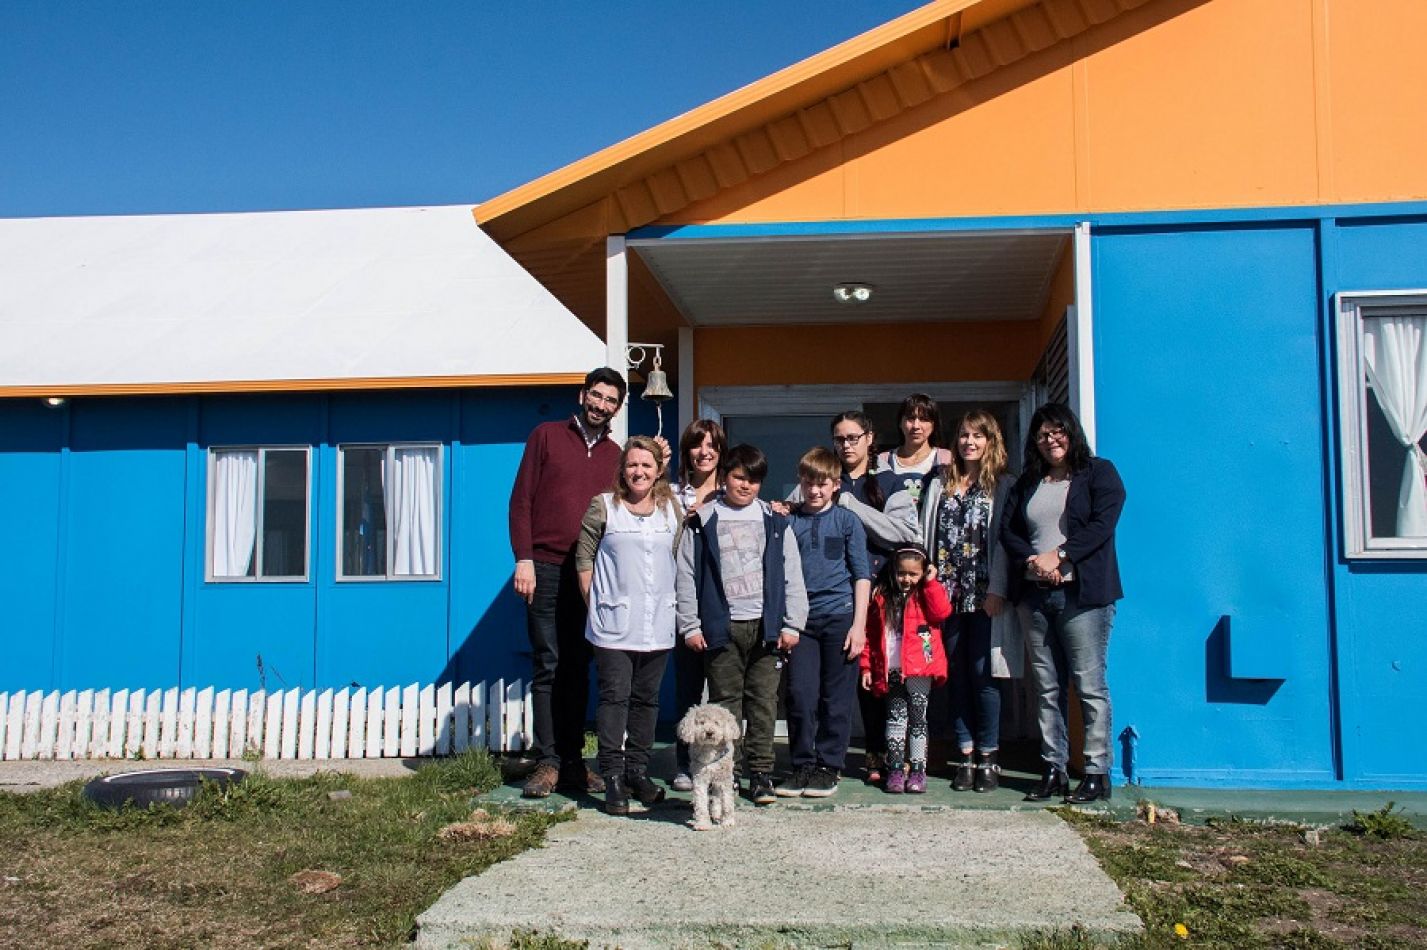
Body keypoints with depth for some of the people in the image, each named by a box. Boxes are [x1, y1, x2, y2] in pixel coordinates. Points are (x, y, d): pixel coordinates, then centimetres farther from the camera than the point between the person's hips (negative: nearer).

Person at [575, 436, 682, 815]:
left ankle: (638, 772, 21)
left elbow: (681, 559, 15)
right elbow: (584, 559, 0)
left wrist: (674, 602, 11)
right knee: (614, 696, -4)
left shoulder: (673, 509, 8)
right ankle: (613, 777, 2)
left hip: (658, 624, 4)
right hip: (614, 623, -3)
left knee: (646, 698, 10)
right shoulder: (603, 506, -2)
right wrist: (596, 606, -3)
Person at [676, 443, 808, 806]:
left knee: (763, 701, 3)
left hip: (765, 626, 1)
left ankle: (761, 772, 11)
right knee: (725, 700, 3)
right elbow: (687, 576, 4)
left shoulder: (775, 522, 9)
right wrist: (690, 625, -2)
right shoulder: (703, 522, 6)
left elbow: (792, 576, 8)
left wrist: (792, 624, 2)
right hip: (722, 627, -1)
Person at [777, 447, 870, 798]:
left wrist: (859, 624, -5)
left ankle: (829, 766, 15)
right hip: (801, 619, 2)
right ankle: (803, 766, 12)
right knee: (800, 696, 0)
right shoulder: (789, 521, 8)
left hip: (839, 617, -2)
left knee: (835, 699, 4)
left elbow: (861, 574, 2)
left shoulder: (847, 520, 4)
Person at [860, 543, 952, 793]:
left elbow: (942, 612, -14)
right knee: (896, 715, -2)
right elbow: (870, 635, 13)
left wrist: (931, 583, -10)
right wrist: (866, 666, 8)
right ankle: (895, 769, 3)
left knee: (917, 716, -5)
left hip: (920, 669, -2)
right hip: (891, 671, 2)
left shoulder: (926, 595, 7)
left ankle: (918, 770, 1)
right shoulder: (881, 598, 11)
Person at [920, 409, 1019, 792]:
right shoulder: (940, 485, 15)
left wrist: (997, 590, -11)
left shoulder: (1003, 486, 4)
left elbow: (1005, 540, -4)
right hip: (947, 594, 3)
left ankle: (988, 758, 7)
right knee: (956, 676, 5)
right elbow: (928, 535, 11)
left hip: (984, 596, -3)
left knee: (982, 674, -3)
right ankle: (965, 756, 12)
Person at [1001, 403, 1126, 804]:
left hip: (1082, 593, -5)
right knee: (1046, 687, 5)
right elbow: (1008, 531, 11)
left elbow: (1102, 524, -7)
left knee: (1089, 685, -5)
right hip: (1034, 594, 5)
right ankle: (1053, 770, 9)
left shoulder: (1099, 472, 6)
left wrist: (1058, 555, -13)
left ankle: (1097, 772, -1)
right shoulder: (1027, 483, 19)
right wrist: (1033, 560, -8)